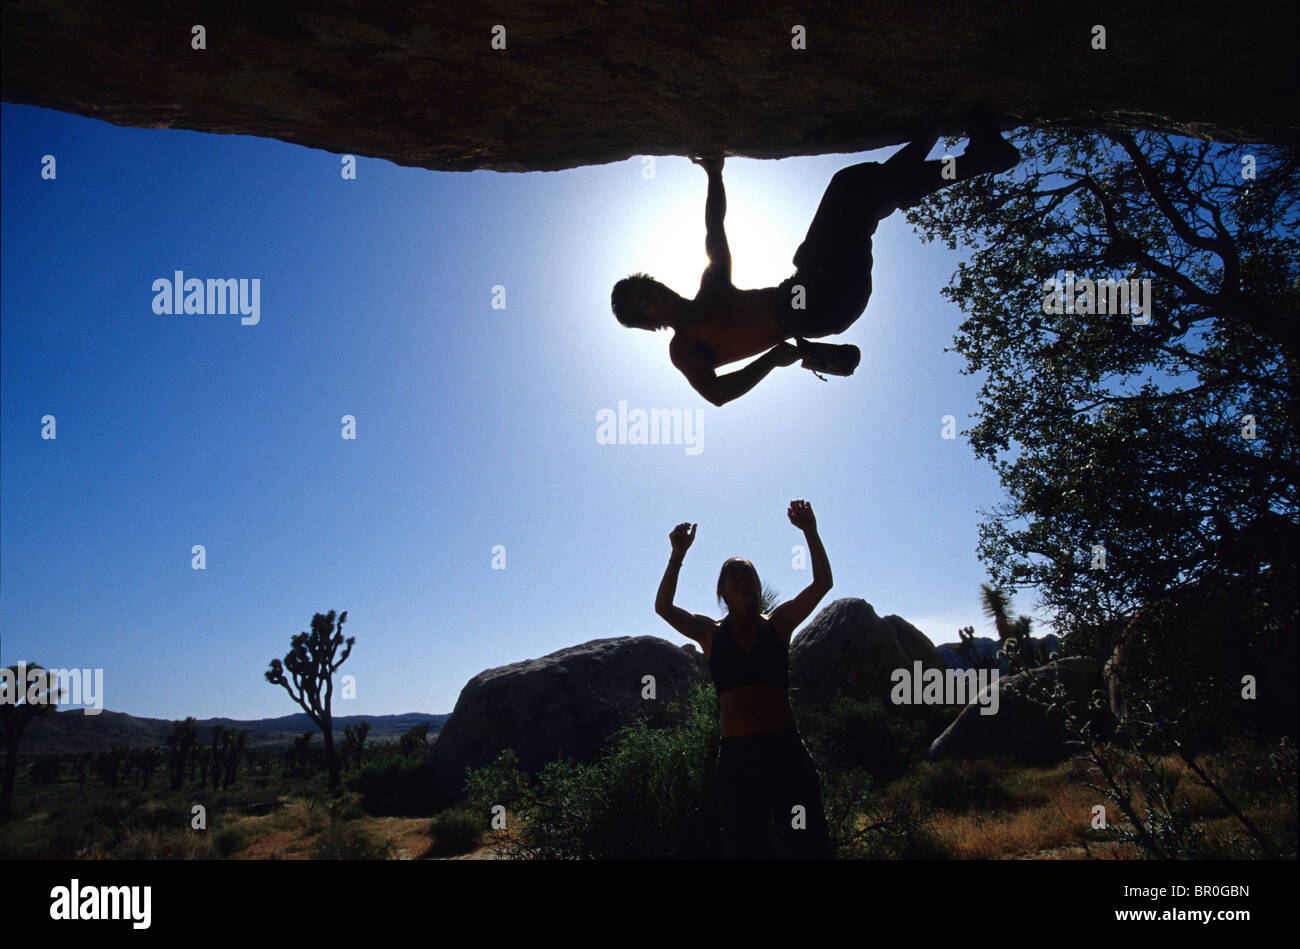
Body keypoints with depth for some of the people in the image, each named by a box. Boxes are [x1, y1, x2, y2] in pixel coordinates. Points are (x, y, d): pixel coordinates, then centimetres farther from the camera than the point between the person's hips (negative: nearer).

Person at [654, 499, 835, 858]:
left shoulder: (778, 623, 10)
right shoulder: (710, 633, 10)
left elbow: (822, 583, 2)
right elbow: (663, 606, -3)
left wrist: (810, 533, -9)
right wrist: (677, 556, -13)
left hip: (786, 750, 0)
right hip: (736, 756, 0)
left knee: (811, 846, -1)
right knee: (744, 848, 7)